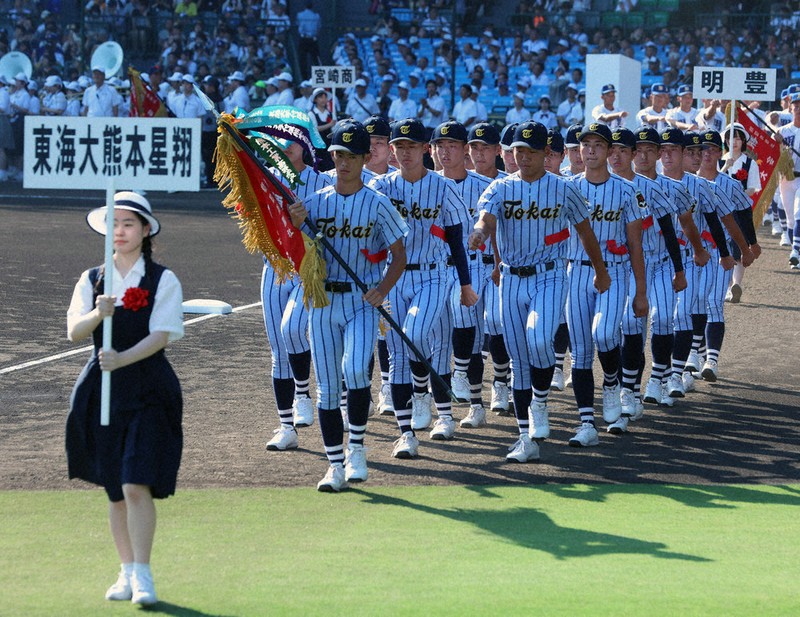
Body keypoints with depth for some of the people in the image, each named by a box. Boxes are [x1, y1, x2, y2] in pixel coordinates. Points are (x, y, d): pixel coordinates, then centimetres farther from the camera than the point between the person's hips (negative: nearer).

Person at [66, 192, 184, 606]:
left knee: (137, 485, -14)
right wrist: (97, 314, -26)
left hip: (148, 389, -4)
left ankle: (142, 576, -12)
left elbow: (161, 336, -12)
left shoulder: (163, 281, -2)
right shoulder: (92, 280, 7)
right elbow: (74, 332, -4)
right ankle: (127, 572, 19)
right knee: (114, 490, 9)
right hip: (102, 388, 4)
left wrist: (123, 359, -28)